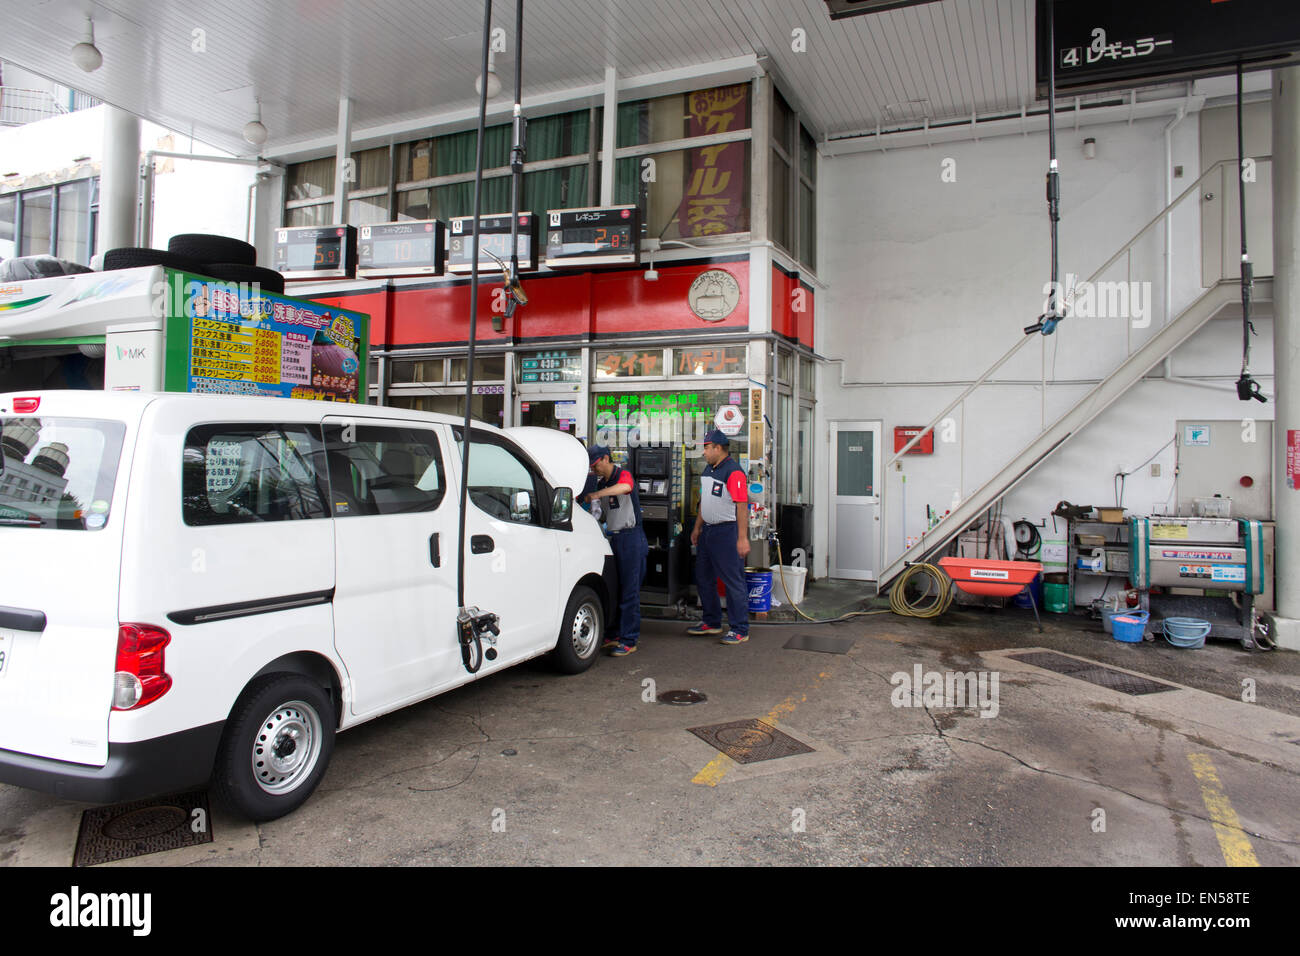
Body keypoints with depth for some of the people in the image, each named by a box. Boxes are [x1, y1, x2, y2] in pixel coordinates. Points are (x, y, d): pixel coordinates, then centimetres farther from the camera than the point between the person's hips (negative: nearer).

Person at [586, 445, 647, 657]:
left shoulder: (623, 474, -9)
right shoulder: (600, 482, 15)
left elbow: (625, 487, -35)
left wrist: (596, 495, -39)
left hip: (631, 538, -8)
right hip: (612, 538, 8)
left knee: (630, 591, -5)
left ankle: (629, 641, -1)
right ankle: (614, 635, 22)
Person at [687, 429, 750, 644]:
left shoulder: (733, 472, -16)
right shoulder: (708, 469, 13)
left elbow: (742, 506, -21)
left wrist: (742, 538, -25)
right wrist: (697, 528, 21)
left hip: (727, 531, -10)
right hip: (708, 530, 10)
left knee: (733, 581, -3)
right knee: (703, 578, 16)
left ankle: (740, 630, 5)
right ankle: (712, 622, 29)